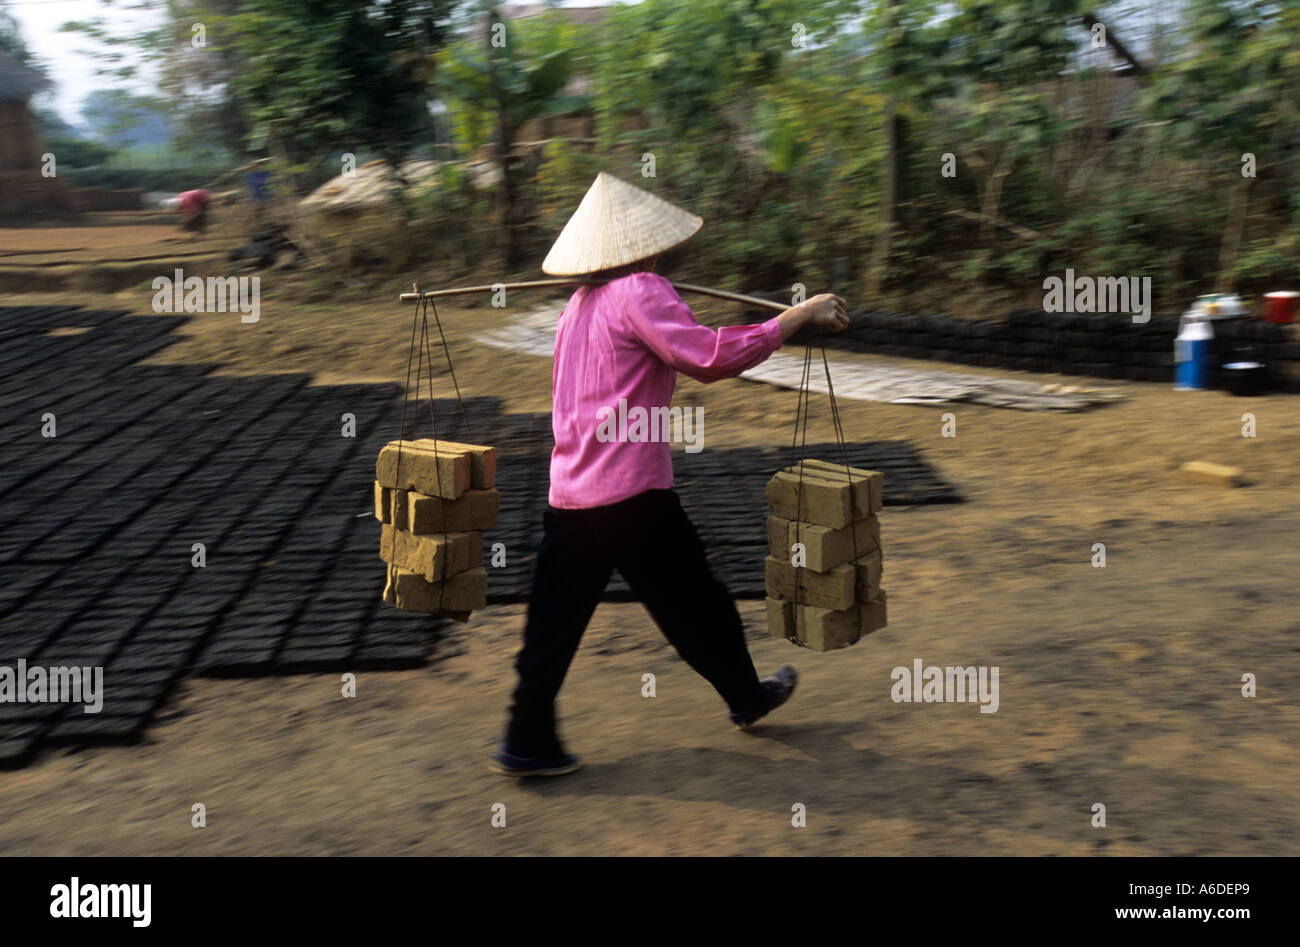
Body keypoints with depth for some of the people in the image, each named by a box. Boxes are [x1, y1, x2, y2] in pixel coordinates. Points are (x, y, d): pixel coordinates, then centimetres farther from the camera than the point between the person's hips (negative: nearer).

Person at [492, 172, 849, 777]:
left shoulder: (583, 301, 16)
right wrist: (800, 315, -17)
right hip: (632, 492, -7)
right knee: (694, 601, 10)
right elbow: (711, 356, -23)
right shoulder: (640, 292, -11)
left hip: (568, 491, 8)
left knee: (554, 619, 9)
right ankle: (746, 698, 28)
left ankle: (528, 741, 10)